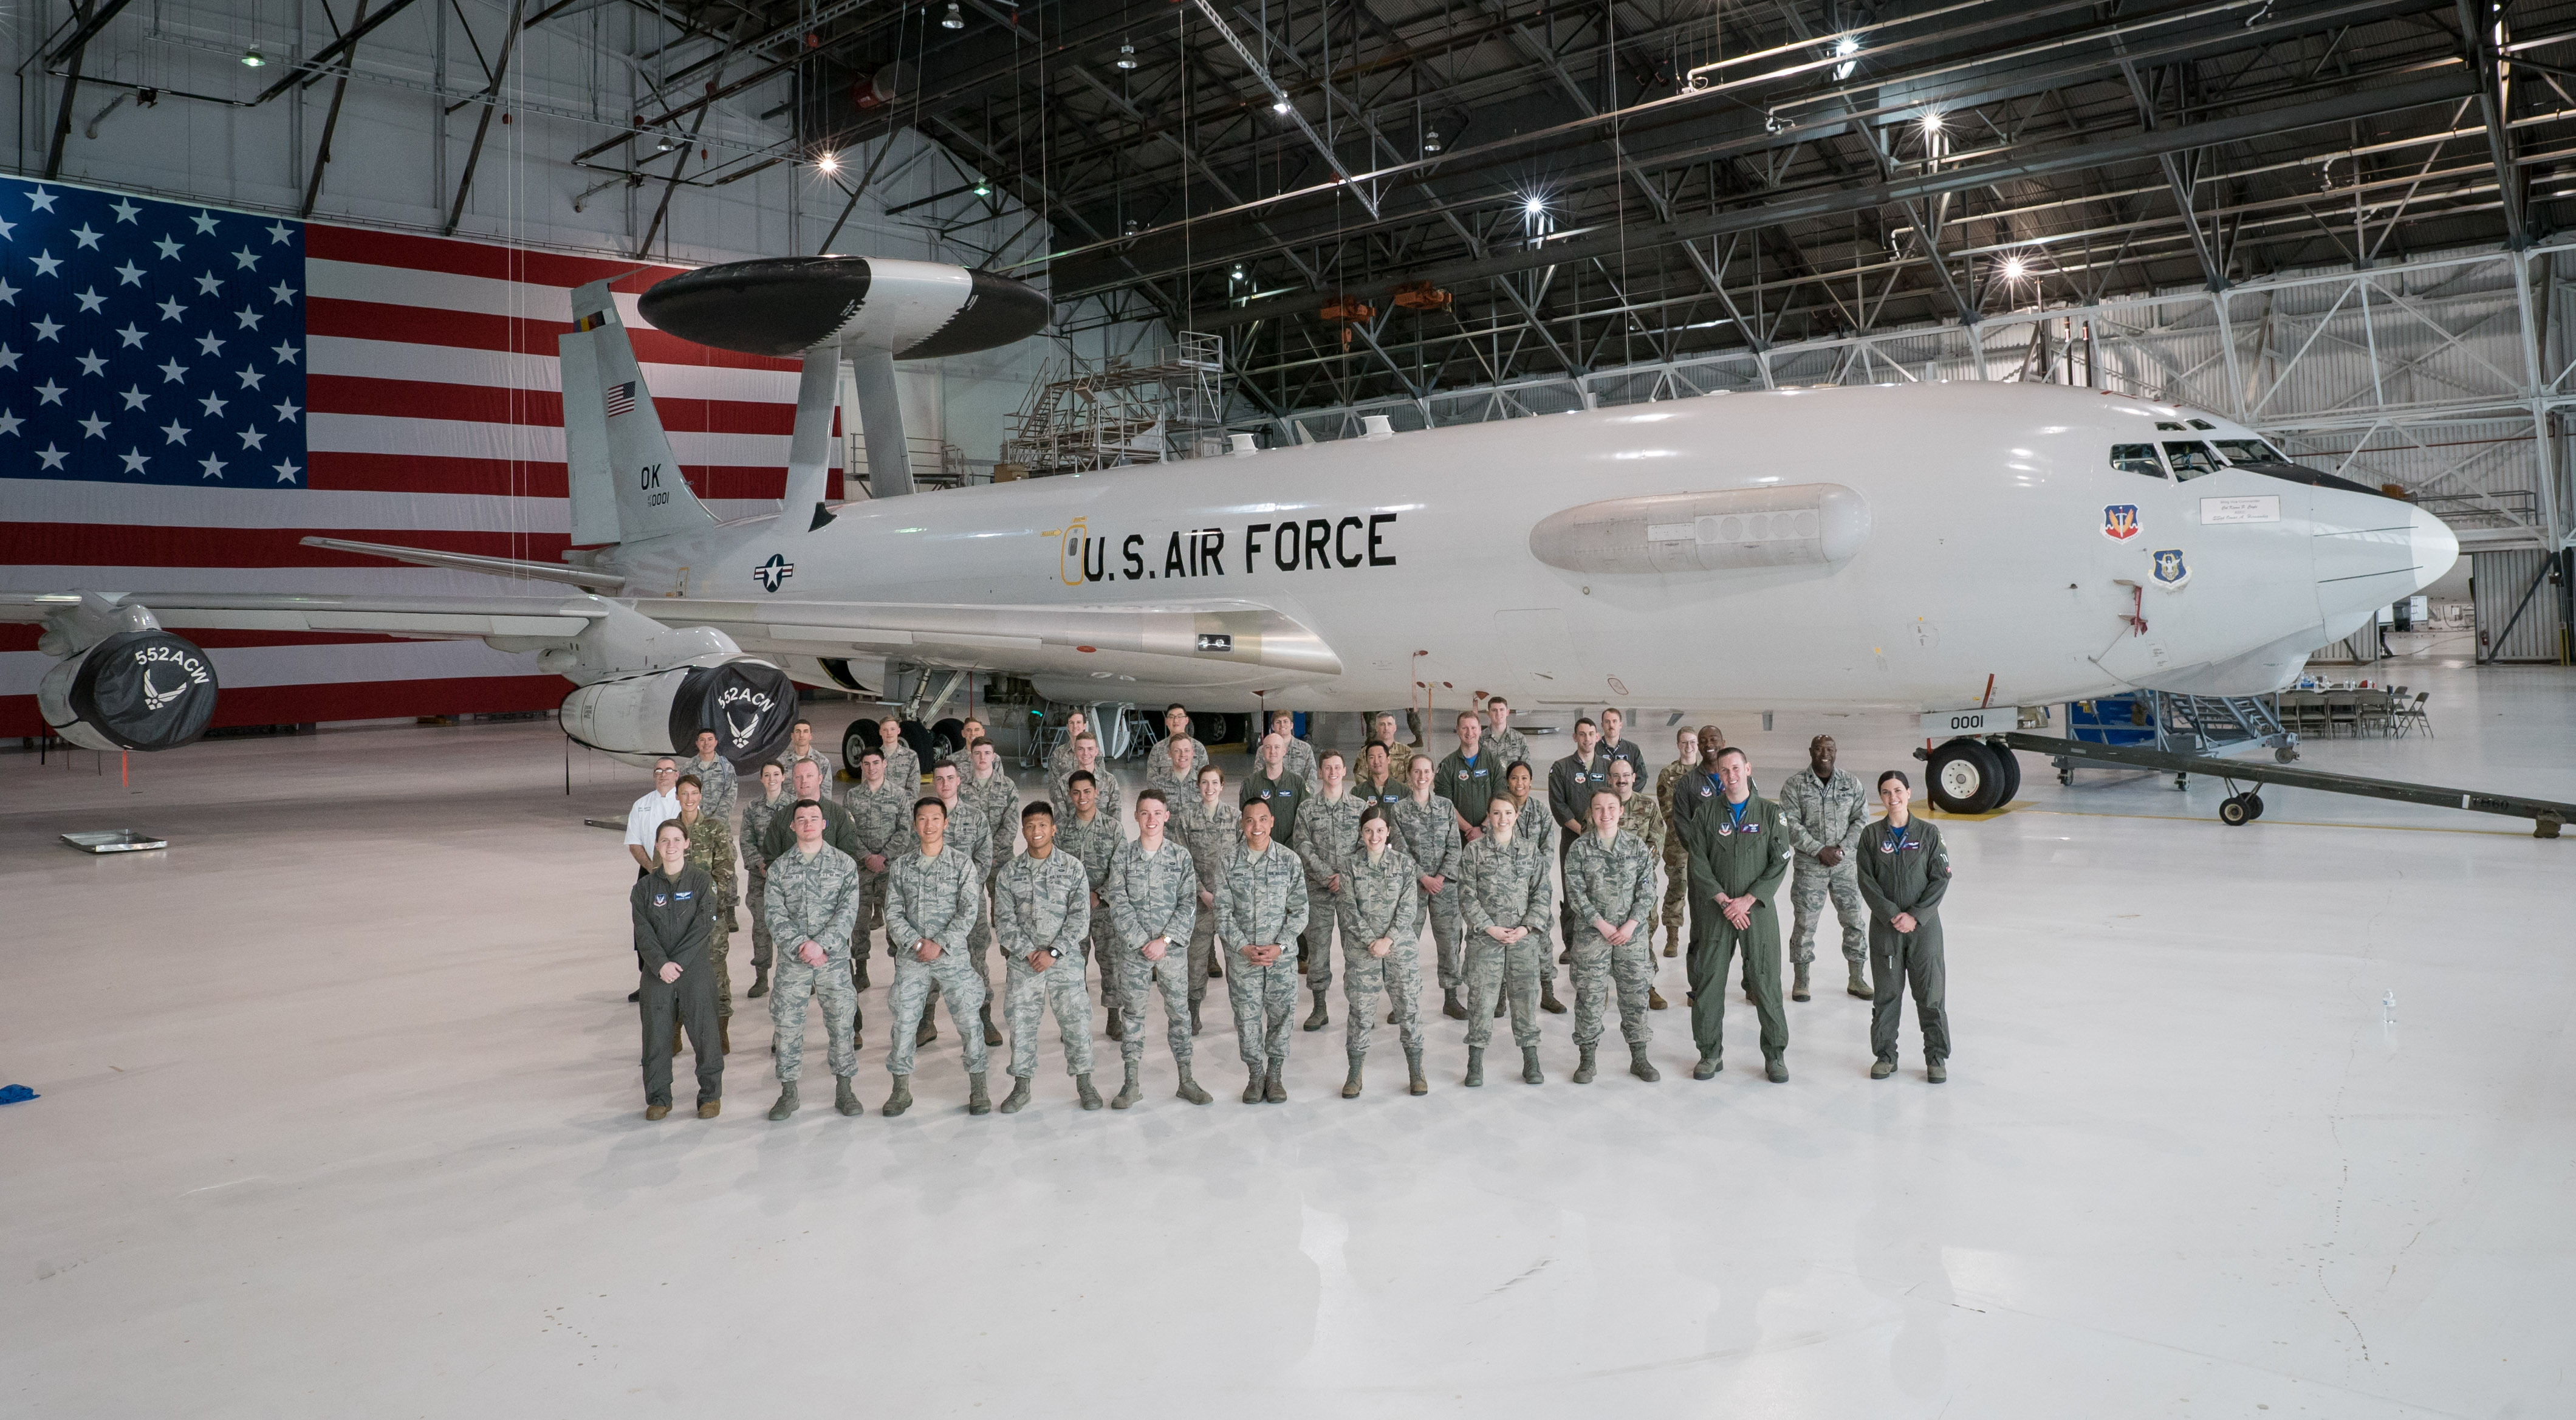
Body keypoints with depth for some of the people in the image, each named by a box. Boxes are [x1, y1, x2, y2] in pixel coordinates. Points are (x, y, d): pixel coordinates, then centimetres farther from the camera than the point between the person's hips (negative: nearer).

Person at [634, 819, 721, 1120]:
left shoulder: (701, 881, 0)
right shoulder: (645, 887, 7)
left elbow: (701, 927, -7)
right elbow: (643, 932, -2)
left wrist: (677, 962, -14)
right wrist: (661, 964, -17)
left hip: (695, 970, -2)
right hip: (656, 973, 2)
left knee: (704, 1034, 0)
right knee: (656, 1036, 5)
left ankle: (711, 1094, 14)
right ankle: (658, 1097, 19)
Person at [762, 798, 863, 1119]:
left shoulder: (844, 863, 4)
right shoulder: (779, 867, 7)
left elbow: (848, 911, -4)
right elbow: (776, 915, 0)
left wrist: (821, 944, -15)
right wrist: (801, 946, -12)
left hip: (834, 957, -1)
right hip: (793, 960, 1)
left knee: (842, 1021, 1)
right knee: (786, 1023, 2)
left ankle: (843, 1089, 12)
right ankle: (788, 1091, 13)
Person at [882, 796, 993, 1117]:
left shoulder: (963, 863, -1)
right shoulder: (902, 866, 7)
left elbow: (969, 911, -7)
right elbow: (894, 912, 3)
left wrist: (940, 945, -14)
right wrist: (916, 943, -11)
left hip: (952, 955, -2)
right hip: (911, 957, 2)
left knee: (970, 1021, -3)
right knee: (904, 1023, 3)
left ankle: (978, 1090, 10)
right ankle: (901, 1090, 16)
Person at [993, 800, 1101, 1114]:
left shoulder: (1072, 868, 1)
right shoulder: (1010, 872, 6)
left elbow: (1080, 917, -4)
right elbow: (1004, 920, 2)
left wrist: (1052, 952, -12)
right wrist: (1028, 952, -10)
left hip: (1065, 958, -1)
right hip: (1022, 960, 2)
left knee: (1076, 1019, -2)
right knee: (1021, 1022, 3)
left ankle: (1084, 1083, 12)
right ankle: (1021, 1087, 16)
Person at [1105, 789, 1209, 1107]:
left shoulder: (1181, 856, 1)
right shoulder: (1123, 856, -1)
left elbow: (1188, 904, -3)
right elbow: (1118, 903, -6)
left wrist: (1164, 940, -13)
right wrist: (1143, 942, -14)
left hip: (1173, 947, 0)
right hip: (1132, 949, 0)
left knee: (1179, 1011, 6)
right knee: (1132, 1012, 6)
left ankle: (1186, 1080, 16)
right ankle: (1131, 1083, 14)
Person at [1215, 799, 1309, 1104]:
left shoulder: (1290, 860, -2)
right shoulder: (1229, 861, -2)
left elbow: (1299, 910, -1)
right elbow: (1223, 912, -2)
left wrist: (1279, 946, -12)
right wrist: (1244, 947, -12)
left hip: (1282, 955, 0)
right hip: (1241, 955, 0)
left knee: (1280, 1015, 6)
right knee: (1247, 1016, 6)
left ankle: (1275, 1075, 23)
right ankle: (1256, 1075, 22)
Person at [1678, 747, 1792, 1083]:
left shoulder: (1770, 812, 2)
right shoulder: (1706, 813, 3)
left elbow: (1780, 863, -2)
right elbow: (1698, 863, -1)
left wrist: (1748, 900, -11)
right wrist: (1724, 901, -11)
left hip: (1758, 909, -1)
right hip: (1715, 911, 1)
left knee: (1766, 982, 0)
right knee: (1708, 982, 3)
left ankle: (1775, 1055, 13)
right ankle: (1711, 1053, 15)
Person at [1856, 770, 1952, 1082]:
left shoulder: (1929, 833, -1)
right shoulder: (1871, 835, 1)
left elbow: (1941, 879, -3)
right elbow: (1866, 881, -3)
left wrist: (1915, 915, -12)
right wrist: (1892, 915, -13)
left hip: (1924, 925, -1)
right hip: (1885, 926, 1)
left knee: (1930, 992, 3)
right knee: (1887, 993, 7)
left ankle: (1937, 1057, 15)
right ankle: (1885, 1054, 19)